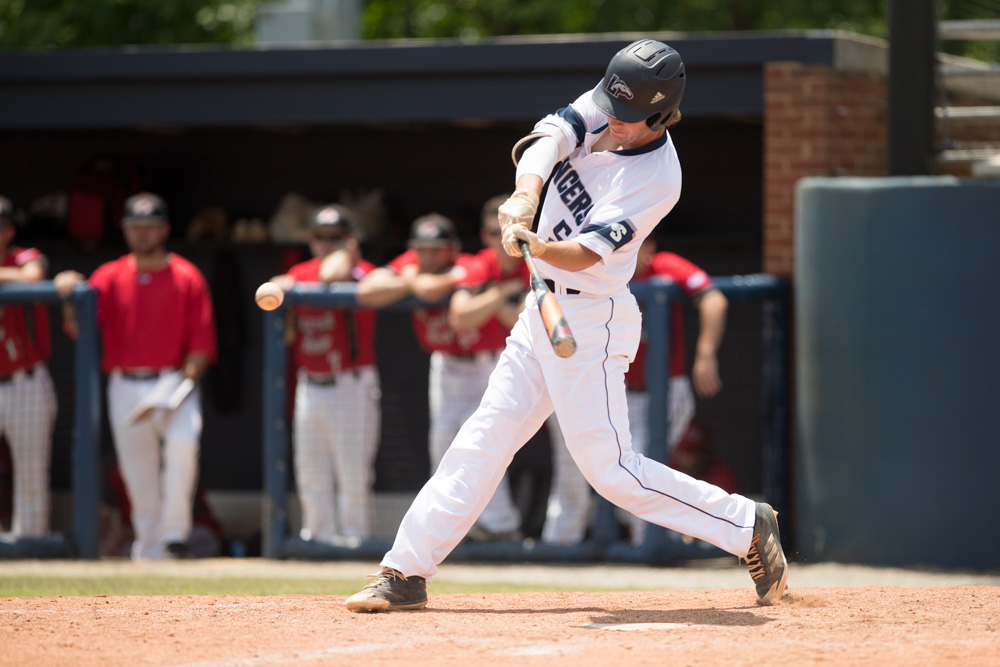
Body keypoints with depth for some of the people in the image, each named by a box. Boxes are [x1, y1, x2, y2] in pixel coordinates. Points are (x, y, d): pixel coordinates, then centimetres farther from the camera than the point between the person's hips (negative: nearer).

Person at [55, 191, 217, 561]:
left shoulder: (187, 277, 3)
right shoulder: (110, 277, 9)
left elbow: (202, 340, -1)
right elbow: (79, 328, 1)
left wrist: (186, 379, -15)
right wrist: (70, 295, -17)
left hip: (174, 384, -3)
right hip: (125, 388, 3)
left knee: (183, 442, -30)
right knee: (138, 474, 4)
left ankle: (175, 532, -21)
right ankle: (148, 551, 16)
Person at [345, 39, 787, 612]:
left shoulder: (657, 178, -20)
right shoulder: (603, 110, -1)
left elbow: (585, 253, -27)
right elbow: (552, 135, -18)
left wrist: (538, 247, -47)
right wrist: (526, 192, -37)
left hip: (591, 320, -7)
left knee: (611, 469, -8)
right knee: (484, 439, 7)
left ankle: (747, 526, 4)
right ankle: (407, 574, 10)